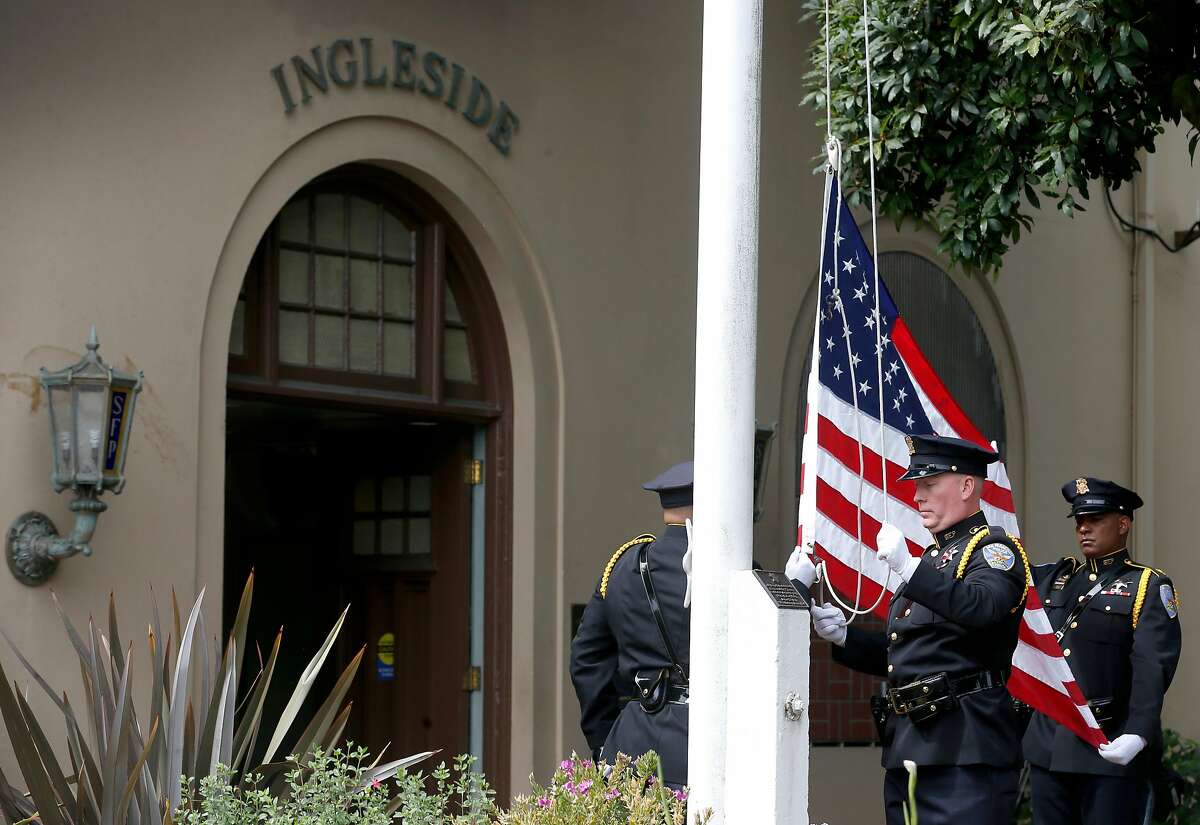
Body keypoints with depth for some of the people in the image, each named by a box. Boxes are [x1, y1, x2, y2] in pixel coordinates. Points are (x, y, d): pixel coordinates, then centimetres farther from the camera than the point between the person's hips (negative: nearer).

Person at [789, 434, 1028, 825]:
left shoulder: (993, 549, -4)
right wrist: (844, 636, 9)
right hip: (908, 748, 9)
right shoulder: (932, 558, 23)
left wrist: (909, 569, -33)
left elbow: (984, 609, -26)